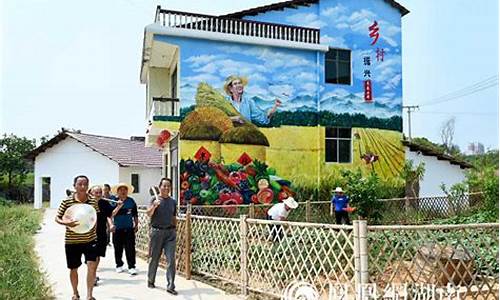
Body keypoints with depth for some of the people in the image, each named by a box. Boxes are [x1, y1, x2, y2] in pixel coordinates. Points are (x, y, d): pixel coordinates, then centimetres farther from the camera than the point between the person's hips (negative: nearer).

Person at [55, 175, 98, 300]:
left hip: (90, 239, 1)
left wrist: (94, 230, 6)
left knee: (91, 265, -12)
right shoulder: (67, 201, -7)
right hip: (71, 240, 0)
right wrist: (66, 222, -21)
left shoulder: (93, 201, 0)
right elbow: (57, 218, -1)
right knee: (73, 268, 14)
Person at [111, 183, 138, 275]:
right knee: (118, 248, 9)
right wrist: (118, 207, -21)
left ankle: (131, 267, 2)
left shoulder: (131, 201, 5)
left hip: (129, 229, 1)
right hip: (117, 229, 0)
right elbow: (111, 214, -10)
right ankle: (119, 265, 25)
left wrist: (136, 225, 11)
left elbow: (135, 215, 13)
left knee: (130, 248, -3)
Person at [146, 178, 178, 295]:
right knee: (154, 258, 10)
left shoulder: (173, 202, 10)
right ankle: (150, 280, 30)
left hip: (170, 232, 3)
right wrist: (154, 205, -39)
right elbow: (148, 213, -20)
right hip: (157, 231, -3)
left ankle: (170, 286, 0)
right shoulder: (155, 199, -3)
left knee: (171, 260, -3)